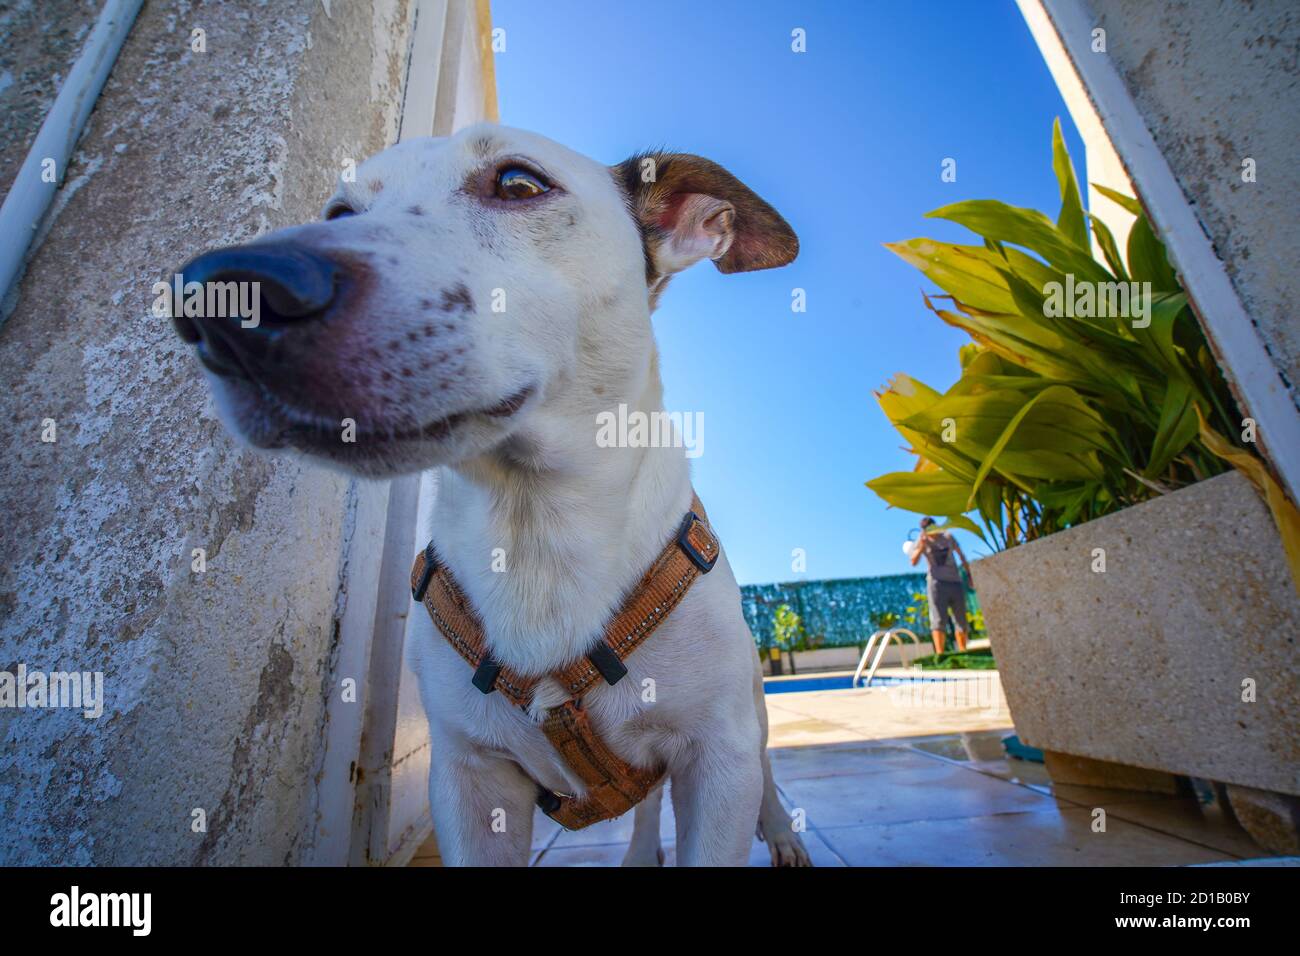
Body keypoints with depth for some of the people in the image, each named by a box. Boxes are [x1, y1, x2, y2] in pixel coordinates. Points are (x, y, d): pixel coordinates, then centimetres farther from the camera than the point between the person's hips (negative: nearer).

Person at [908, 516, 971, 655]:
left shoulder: (948, 537, 10)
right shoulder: (922, 541, 1)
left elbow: (961, 556, 20)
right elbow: (914, 562, -14)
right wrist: (921, 547, -29)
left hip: (956, 582, 4)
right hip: (937, 583, -4)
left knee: (961, 620, 9)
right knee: (938, 620, -10)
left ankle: (963, 652, 19)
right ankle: (940, 654, -15)